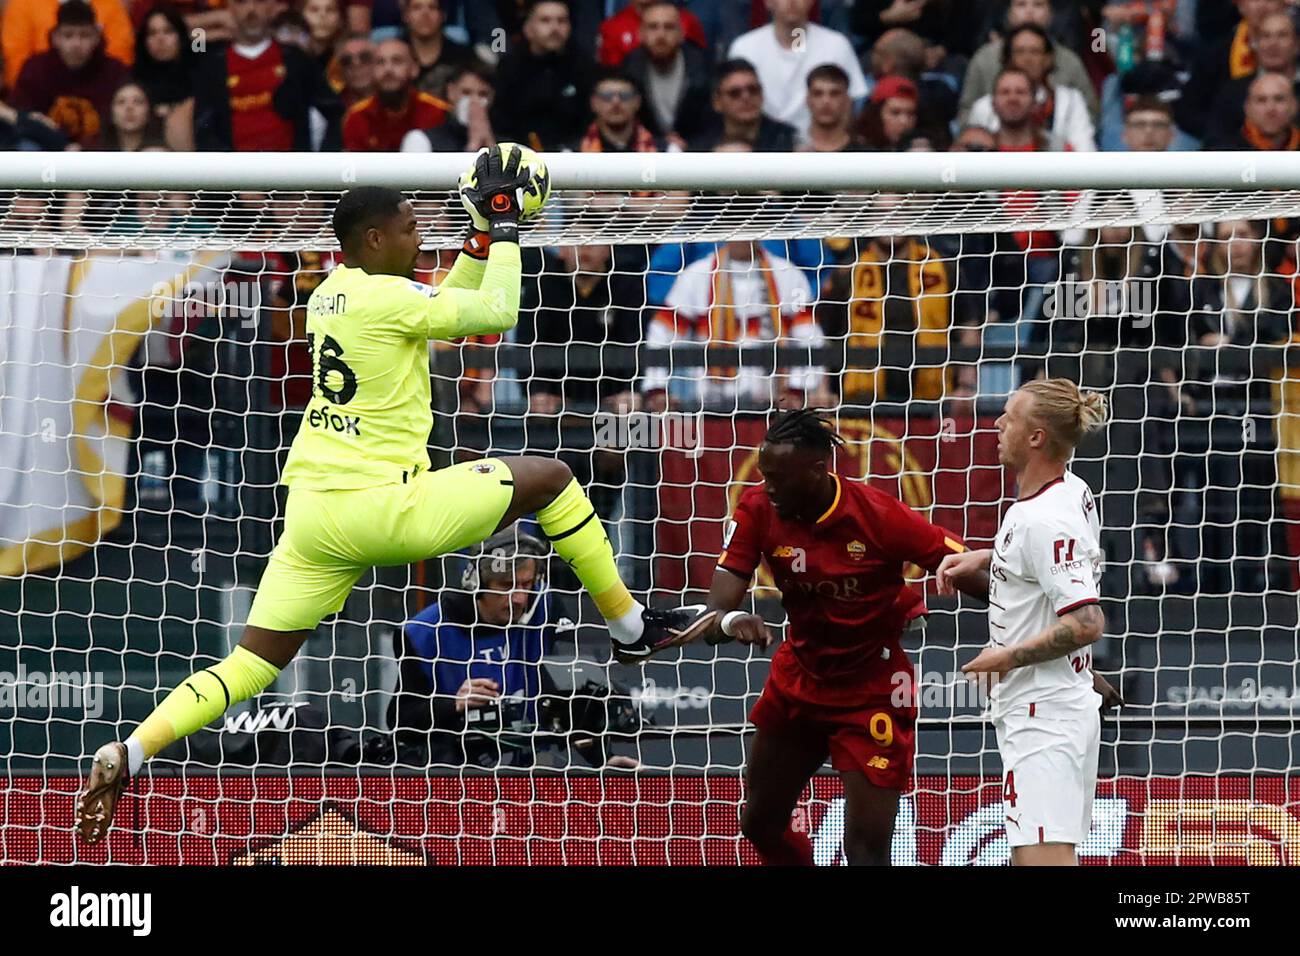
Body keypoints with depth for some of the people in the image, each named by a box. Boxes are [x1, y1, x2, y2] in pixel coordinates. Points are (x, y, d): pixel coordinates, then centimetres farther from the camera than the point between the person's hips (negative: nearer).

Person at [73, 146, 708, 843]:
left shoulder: (332, 292, 14)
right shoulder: (386, 296, -12)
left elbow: (444, 309, 29)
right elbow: (498, 313, -4)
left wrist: (483, 235, 26)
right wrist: (505, 226, 6)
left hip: (309, 511, 8)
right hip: (377, 506, -8)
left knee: (251, 664, 7)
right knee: (549, 477, 7)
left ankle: (127, 753, -11)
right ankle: (631, 628, 15)